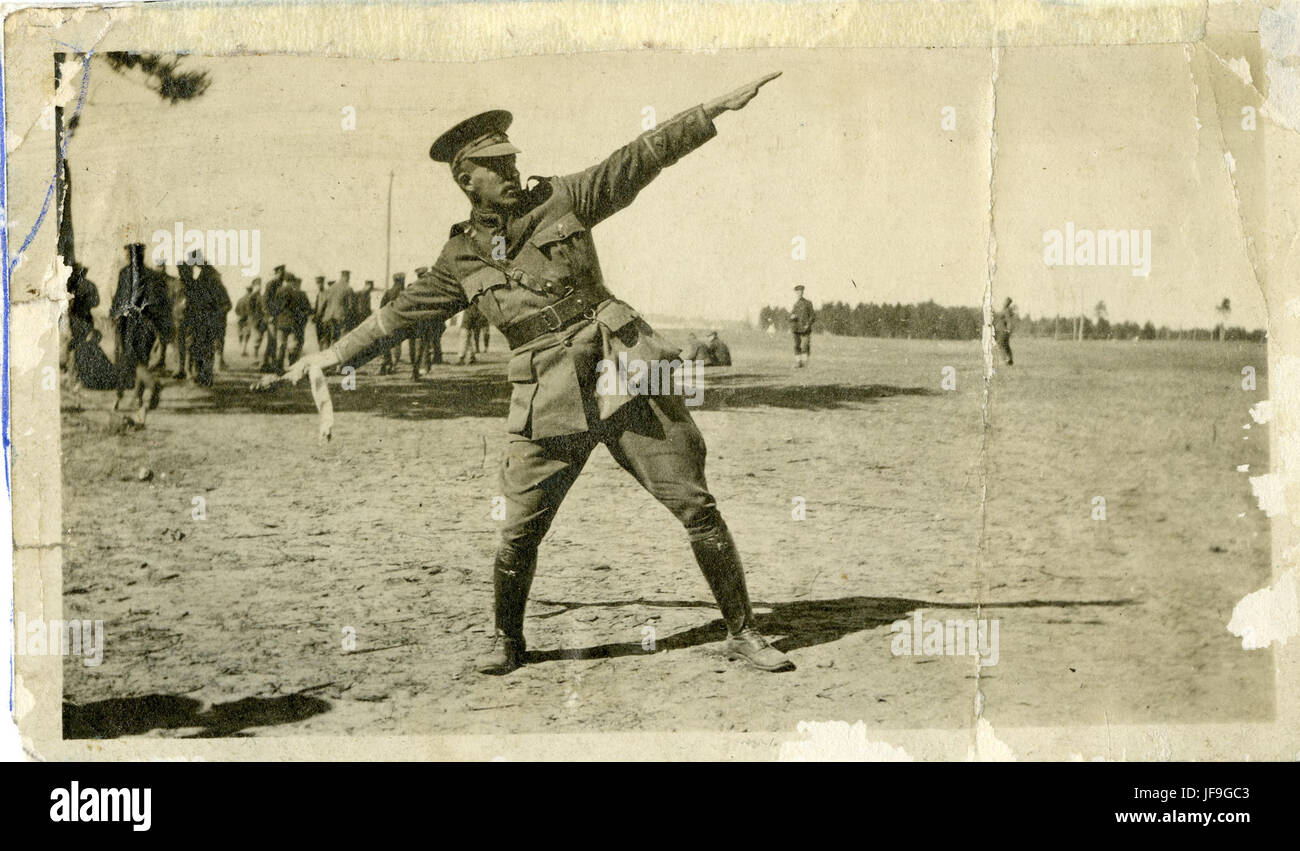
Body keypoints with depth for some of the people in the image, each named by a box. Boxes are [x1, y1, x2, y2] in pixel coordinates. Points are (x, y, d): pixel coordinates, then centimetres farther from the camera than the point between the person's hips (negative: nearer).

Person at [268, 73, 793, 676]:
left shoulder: (562, 200, 7)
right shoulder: (460, 259, 10)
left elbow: (642, 157, 4)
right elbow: (398, 316, 18)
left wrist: (719, 108, -1)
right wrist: (328, 357, 19)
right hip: (547, 400, 0)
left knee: (695, 504, -2)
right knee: (519, 533, -2)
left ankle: (741, 632, 10)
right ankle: (507, 641, 24)